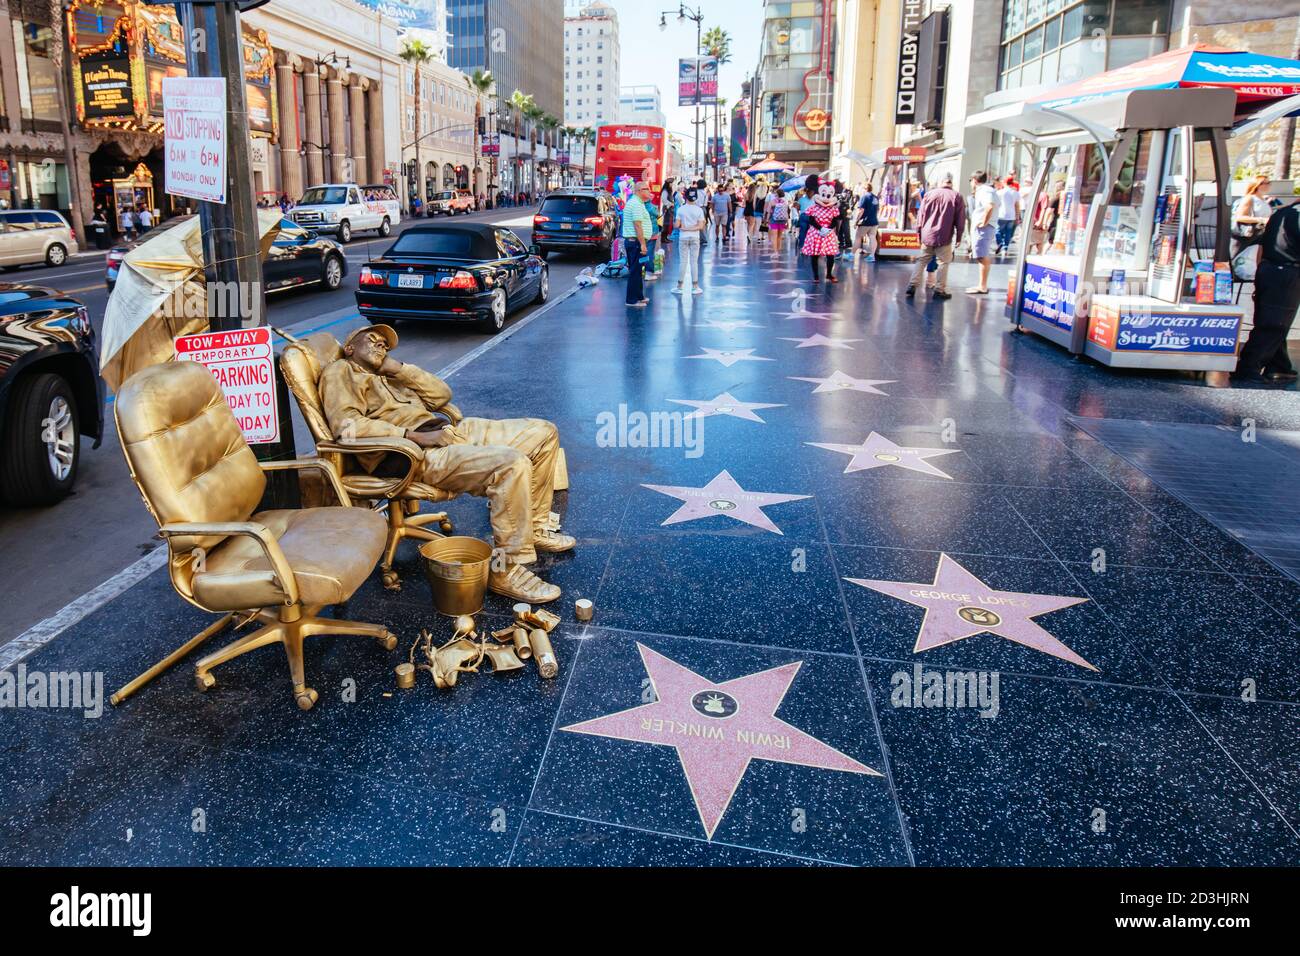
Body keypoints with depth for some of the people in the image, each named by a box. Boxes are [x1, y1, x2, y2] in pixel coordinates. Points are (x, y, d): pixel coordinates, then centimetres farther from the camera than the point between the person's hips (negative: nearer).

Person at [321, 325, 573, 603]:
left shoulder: (389, 375, 31)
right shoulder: (340, 372, 6)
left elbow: (442, 394, 20)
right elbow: (346, 424, -15)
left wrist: (399, 368, 8)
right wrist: (415, 437, -17)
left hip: (449, 431, 9)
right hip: (414, 454, -9)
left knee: (543, 433, 6)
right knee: (512, 464, -31)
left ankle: (535, 529, 17)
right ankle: (506, 572, -22)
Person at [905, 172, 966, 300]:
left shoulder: (930, 194, 4)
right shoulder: (957, 196, -2)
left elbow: (921, 214, 6)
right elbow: (960, 219, -1)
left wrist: (919, 231, 16)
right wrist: (959, 235, 9)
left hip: (927, 235, 3)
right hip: (944, 236, -3)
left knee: (922, 261, 12)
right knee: (943, 262, 6)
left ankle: (912, 285, 6)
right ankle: (939, 290, 3)